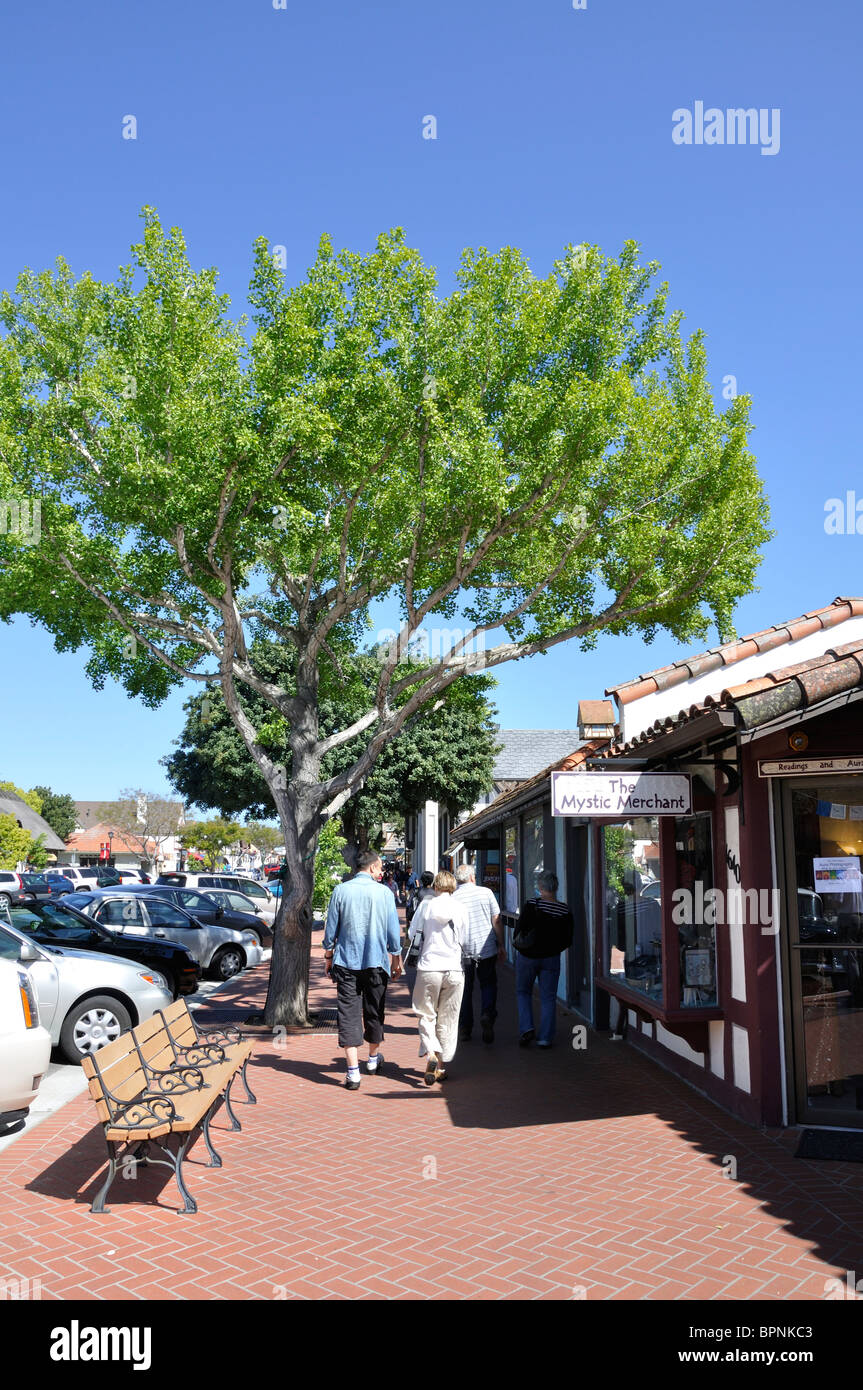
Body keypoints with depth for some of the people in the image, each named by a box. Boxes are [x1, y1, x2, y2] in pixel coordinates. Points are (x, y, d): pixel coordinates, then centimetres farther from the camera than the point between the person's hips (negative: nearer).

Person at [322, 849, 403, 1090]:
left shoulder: (341, 890, -3)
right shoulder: (384, 892, -5)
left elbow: (331, 928, 2)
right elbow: (393, 931, 0)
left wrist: (328, 957, 14)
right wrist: (396, 959, 12)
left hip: (346, 962, 0)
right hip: (376, 962, 0)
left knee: (349, 1014, 0)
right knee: (374, 1011, 17)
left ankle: (353, 1071, -6)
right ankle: (373, 1059, 36)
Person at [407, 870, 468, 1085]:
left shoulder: (426, 904, -3)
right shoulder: (461, 909, 0)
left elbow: (413, 934, 4)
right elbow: (462, 940, 9)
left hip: (428, 968, -1)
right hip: (454, 968, 1)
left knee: (426, 1015, 9)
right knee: (448, 1020, 11)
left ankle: (430, 1053, -12)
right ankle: (442, 1065, 16)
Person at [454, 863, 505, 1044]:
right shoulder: (486, 892, -2)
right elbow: (496, 921, -1)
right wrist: (501, 945, 7)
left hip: (462, 952, 0)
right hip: (486, 949, 0)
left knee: (465, 990, 12)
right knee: (488, 985, 14)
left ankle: (465, 1029, 14)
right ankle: (487, 1014, -11)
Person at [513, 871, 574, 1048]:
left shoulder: (531, 906, -16)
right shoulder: (565, 911, -5)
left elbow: (518, 934, -16)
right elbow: (567, 941, 1)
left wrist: (519, 945, 3)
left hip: (527, 957, -2)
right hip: (551, 959, 2)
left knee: (523, 992, 16)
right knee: (548, 997, 9)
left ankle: (526, 1028, 1)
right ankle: (545, 1038, 7)